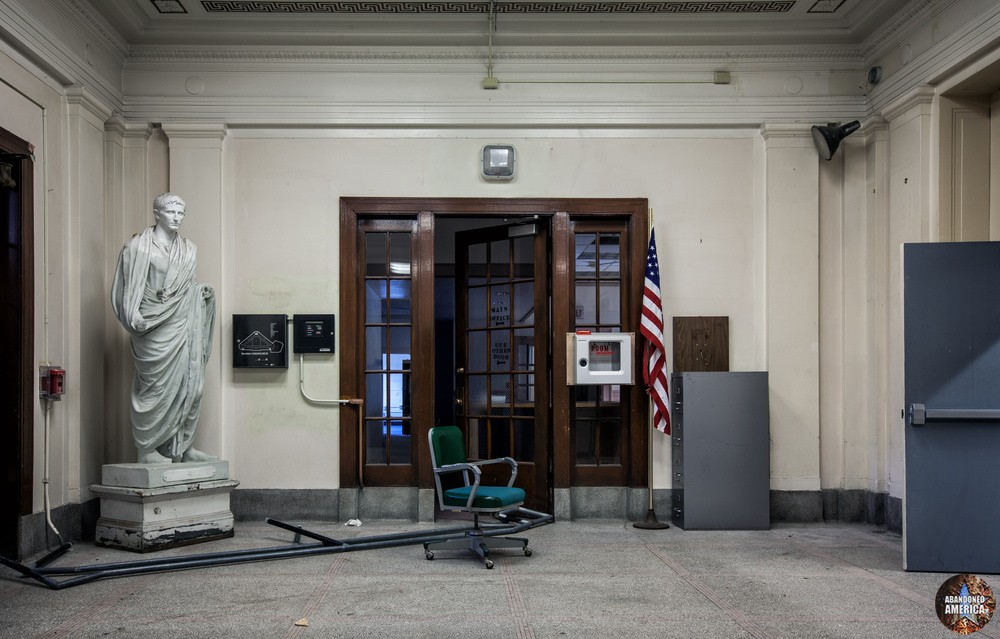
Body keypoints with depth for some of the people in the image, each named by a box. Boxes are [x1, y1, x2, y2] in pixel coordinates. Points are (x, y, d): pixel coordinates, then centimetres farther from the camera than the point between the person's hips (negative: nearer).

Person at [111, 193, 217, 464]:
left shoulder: (188, 249, 16)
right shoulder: (138, 246, 0)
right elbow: (129, 285, -4)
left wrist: (202, 292, 5)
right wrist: (134, 315, -17)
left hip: (183, 324, 5)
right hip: (154, 327, -5)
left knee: (190, 385, 1)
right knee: (157, 386, -5)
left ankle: (181, 446, 10)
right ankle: (147, 448, 5)